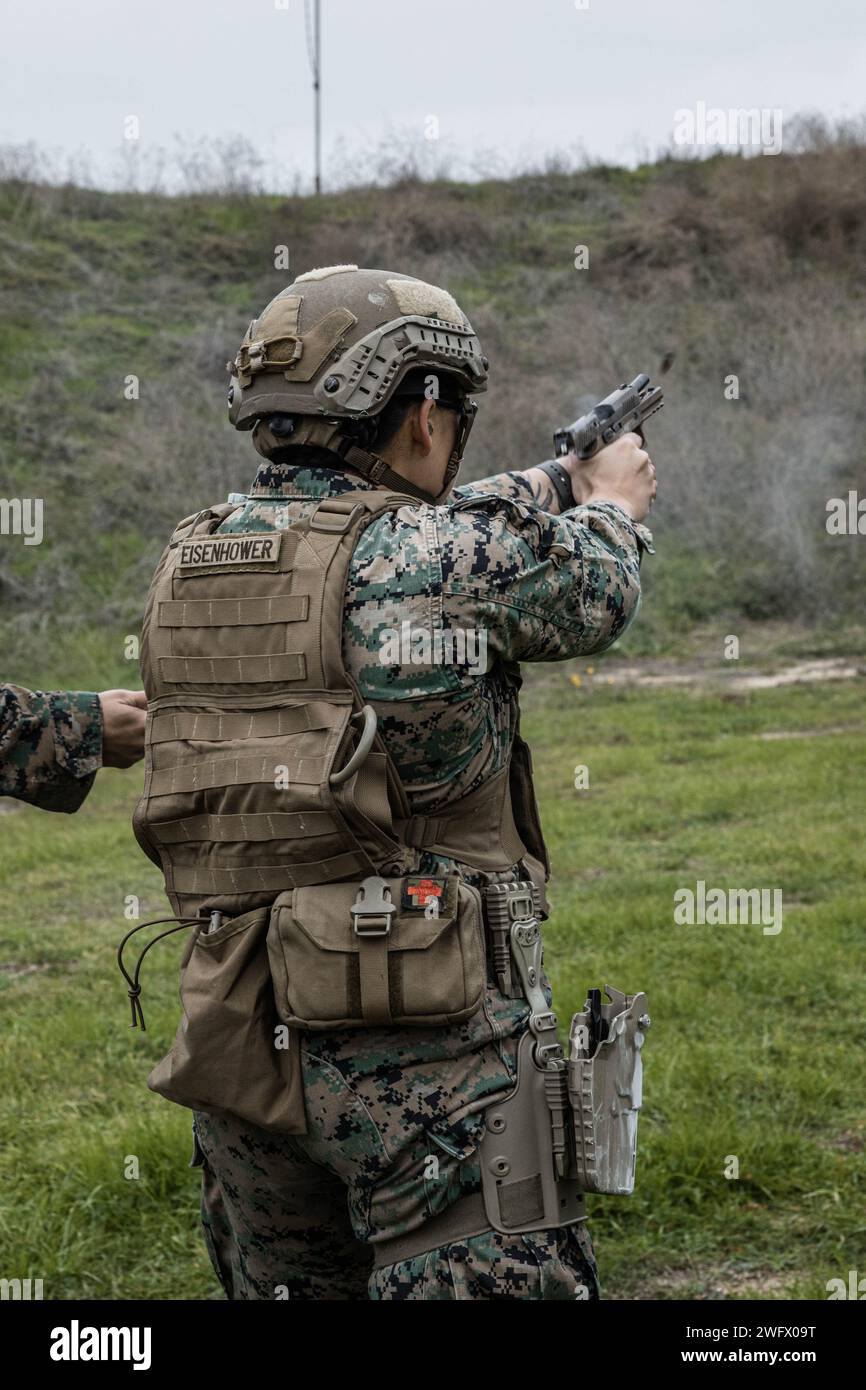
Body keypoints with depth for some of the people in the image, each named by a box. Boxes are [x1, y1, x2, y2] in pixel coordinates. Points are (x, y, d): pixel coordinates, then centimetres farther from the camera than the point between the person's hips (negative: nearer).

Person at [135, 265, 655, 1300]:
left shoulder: (192, 557, 8)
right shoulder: (445, 556, -12)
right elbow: (590, 597, 8)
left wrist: (550, 486, 37)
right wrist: (612, 505, 30)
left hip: (236, 1040, 7)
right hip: (424, 1053, -7)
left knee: (287, 1285, 17)